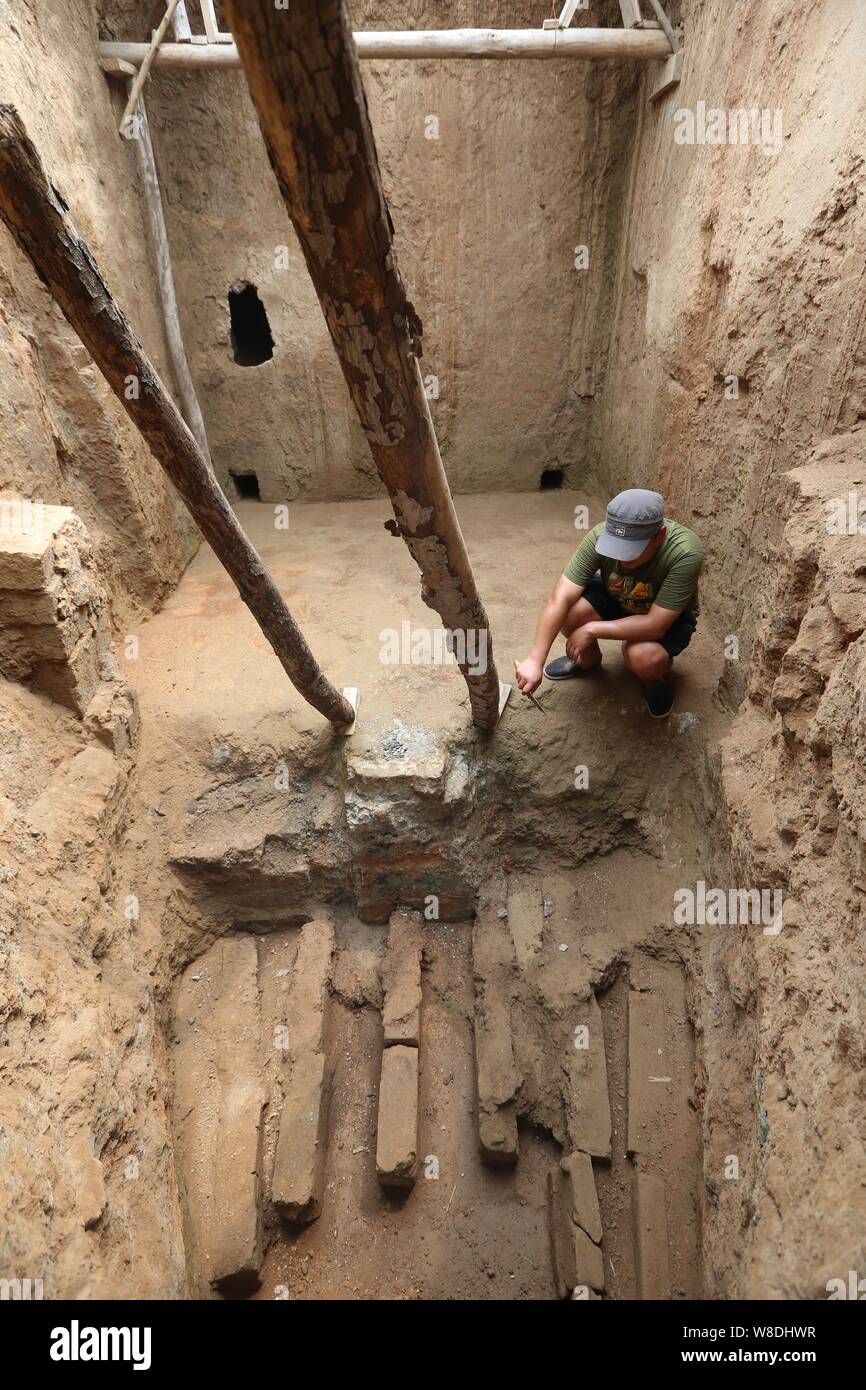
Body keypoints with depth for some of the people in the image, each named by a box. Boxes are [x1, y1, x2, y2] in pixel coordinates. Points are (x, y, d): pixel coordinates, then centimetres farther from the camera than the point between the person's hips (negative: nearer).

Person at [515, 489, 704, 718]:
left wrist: (592, 630, -32)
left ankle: (660, 677, 4)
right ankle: (589, 659, 8)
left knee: (644, 657, -35)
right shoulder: (600, 536, -30)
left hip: (668, 617, -3)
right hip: (615, 598, 3)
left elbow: (655, 625, -36)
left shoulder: (686, 553, -37)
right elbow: (560, 598, -32)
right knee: (569, 611, -27)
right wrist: (535, 660, -38)